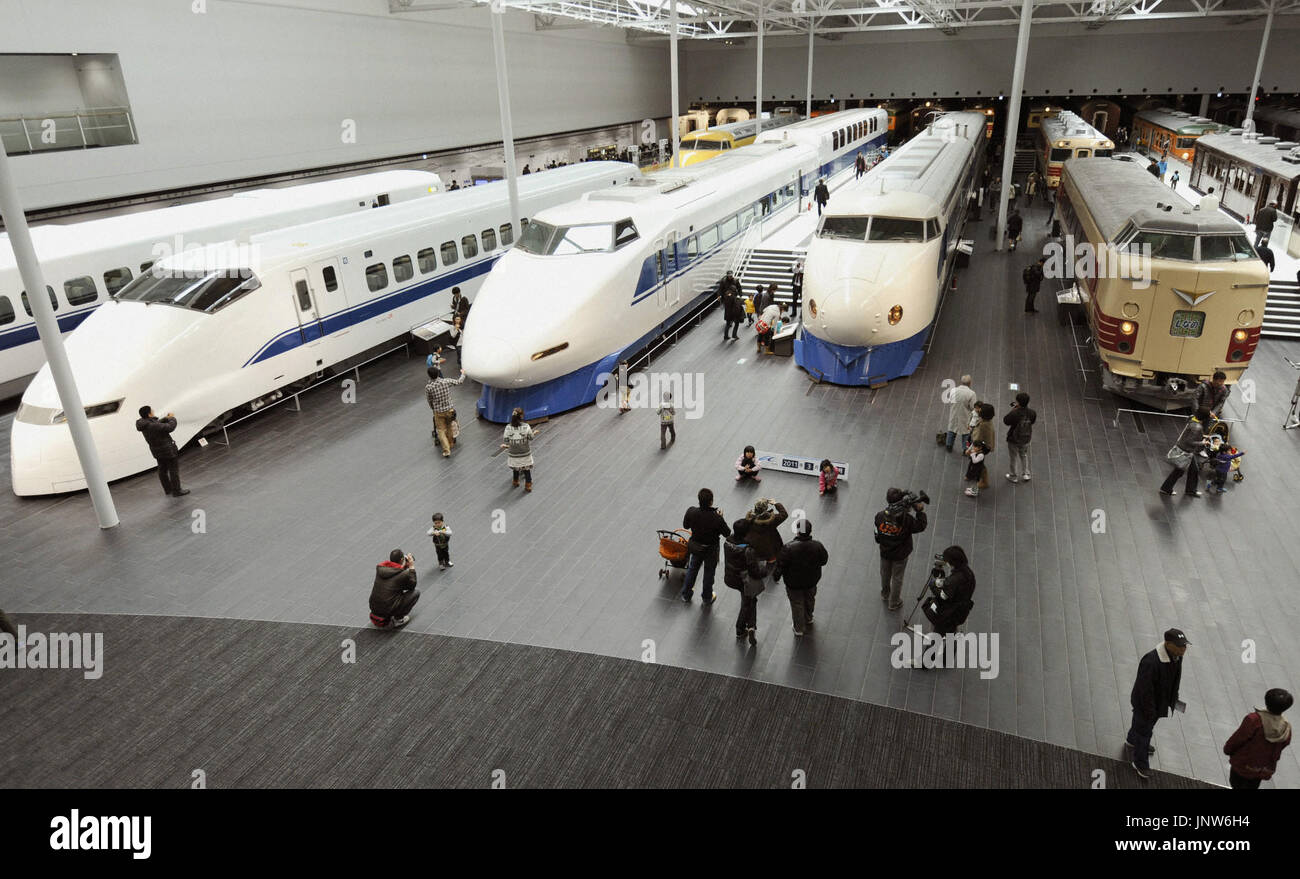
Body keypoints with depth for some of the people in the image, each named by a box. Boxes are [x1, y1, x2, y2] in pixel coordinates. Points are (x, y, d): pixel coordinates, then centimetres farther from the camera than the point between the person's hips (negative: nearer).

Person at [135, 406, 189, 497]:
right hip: (168, 450, -9)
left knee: (162, 470, 19)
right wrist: (172, 418, -9)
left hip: (157, 451, 9)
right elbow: (170, 427, -25)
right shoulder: (152, 425, -28)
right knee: (174, 470, 1)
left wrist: (166, 418, 7)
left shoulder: (144, 424, -1)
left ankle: (167, 489, 32)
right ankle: (176, 491, 7)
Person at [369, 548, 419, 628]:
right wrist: (411, 567, 6)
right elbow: (412, 586, 5)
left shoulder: (379, 568, 1)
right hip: (389, 611, -7)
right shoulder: (404, 574, -15)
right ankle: (398, 619, 6)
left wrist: (404, 566, 16)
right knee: (416, 592, 7)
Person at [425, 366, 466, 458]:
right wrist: (463, 374, 26)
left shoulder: (428, 387, -17)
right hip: (449, 410, 3)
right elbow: (460, 382, 5)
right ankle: (450, 444, 43)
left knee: (441, 430, 10)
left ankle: (446, 450, 0)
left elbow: (429, 401, -2)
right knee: (449, 427, 26)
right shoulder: (447, 382, -13)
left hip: (438, 412, -2)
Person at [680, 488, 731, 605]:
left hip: (695, 546, 3)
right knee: (709, 573, 22)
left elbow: (685, 525, -5)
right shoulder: (716, 518, -33)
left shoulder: (691, 512, -24)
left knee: (692, 569, 27)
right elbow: (727, 533, -18)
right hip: (711, 550, -3)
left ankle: (686, 595, 44)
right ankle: (707, 597, 43)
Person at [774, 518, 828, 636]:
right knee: (809, 599, 30)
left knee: (797, 604, 20)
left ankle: (799, 629, 37)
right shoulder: (817, 546, -25)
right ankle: (808, 618, 57)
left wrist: (775, 577, -2)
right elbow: (824, 561, -6)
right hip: (812, 581, 3)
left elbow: (780, 565, -21)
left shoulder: (788, 548, -33)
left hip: (794, 583, -3)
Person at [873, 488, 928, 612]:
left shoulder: (880, 516, -23)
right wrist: (920, 511, -15)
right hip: (900, 555, -3)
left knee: (885, 574, 29)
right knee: (897, 578, 20)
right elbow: (921, 526, -15)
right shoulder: (906, 518, -32)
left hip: (884, 552, 3)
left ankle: (885, 594, 54)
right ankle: (894, 603, 38)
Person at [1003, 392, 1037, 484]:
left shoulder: (1014, 413, -31)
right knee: (1024, 455, 29)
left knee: (1014, 458, 16)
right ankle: (1026, 474, 36)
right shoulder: (1032, 413, -17)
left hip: (1013, 439, -4)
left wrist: (1012, 410, -9)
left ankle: (1014, 476, 32)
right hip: (1026, 439, 4)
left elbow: (1005, 421, -15)